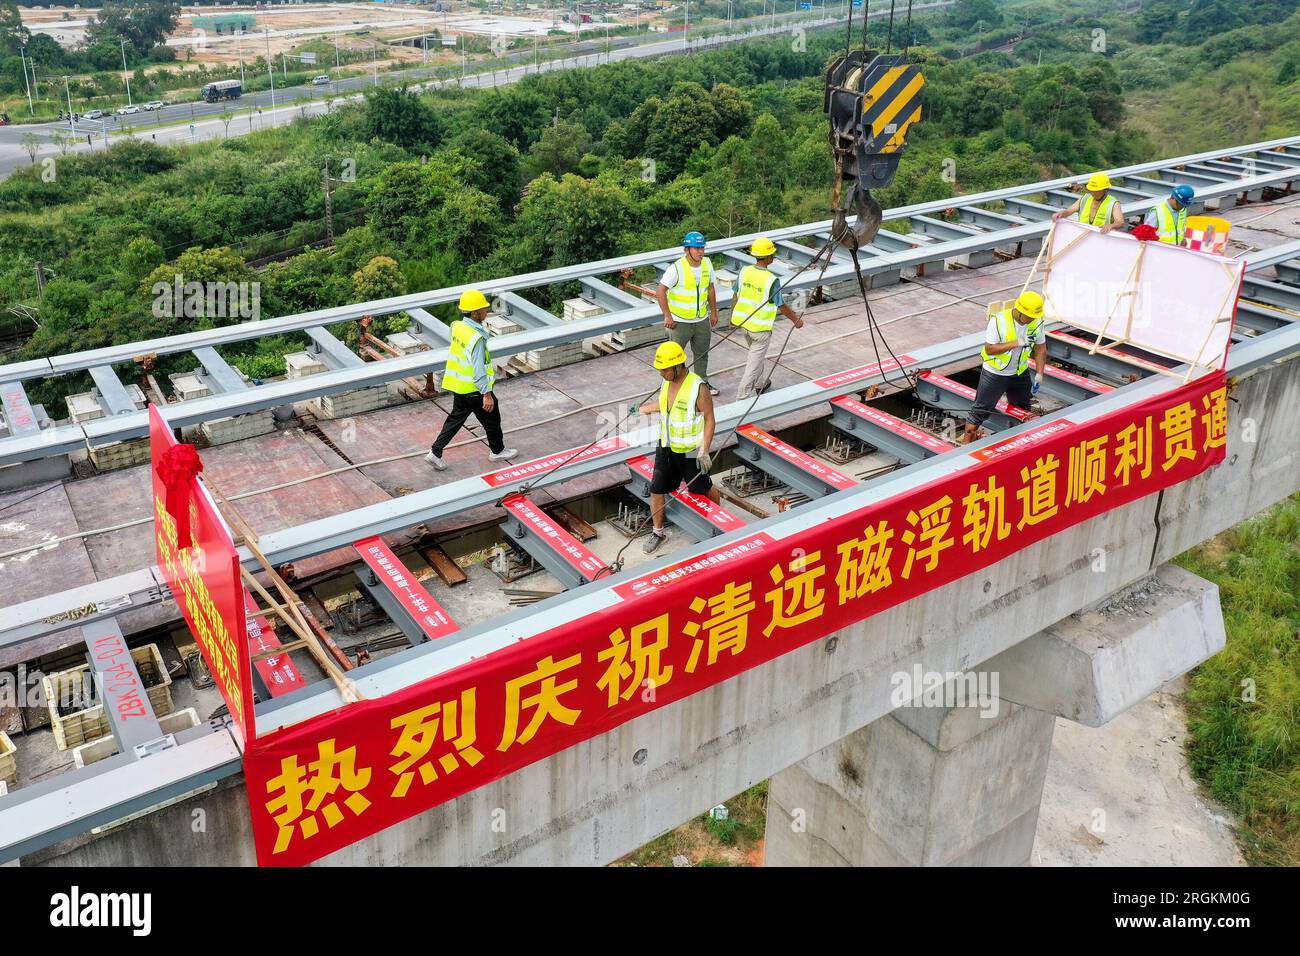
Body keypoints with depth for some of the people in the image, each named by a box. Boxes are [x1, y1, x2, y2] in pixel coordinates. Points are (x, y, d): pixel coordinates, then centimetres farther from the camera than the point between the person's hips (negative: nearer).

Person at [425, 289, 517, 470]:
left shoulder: (457, 327, -2)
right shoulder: (476, 338, -27)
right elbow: (479, 370, -26)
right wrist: (487, 394, -21)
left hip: (458, 385, 8)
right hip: (474, 388, -8)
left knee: (456, 418, 18)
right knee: (491, 417, 14)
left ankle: (436, 452, 14)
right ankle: (497, 450, 32)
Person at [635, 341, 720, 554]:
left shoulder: (698, 388, -24)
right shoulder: (666, 383, -4)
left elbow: (710, 420, -18)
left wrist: (704, 451, -21)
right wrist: (643, 409, 27)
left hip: (691, 451, -6)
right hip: (666, 447, 6)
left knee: (702, 488, 15)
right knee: (656, 490, 6)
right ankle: (657, 532, 23)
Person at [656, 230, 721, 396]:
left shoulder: (707, 264, -2)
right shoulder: (677, 268, -21)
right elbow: (660, 291, -20)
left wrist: (714, 312, 13)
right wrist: (667, 316, -20)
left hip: (702, 320, 6)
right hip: (680, 321, -6)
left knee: (702, 353, 19)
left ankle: (703, 383, 36)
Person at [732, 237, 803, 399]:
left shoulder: (744, 272, -6)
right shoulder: (772, 280, -21)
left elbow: (736, 295, 6)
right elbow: (781, 306, -14)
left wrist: (733, 314, 22)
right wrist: (796, 320, 1)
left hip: (743, 321, 7)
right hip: (761, 327, -7)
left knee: (754, 353, 26)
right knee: (756, 359, 4)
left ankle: (756, 385, 41)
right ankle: (744, 394, 3)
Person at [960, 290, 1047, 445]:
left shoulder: (1036, 322, -9)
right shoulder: (999, 320, -24)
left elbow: (1040, 348, 2)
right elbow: (989, 349, -25)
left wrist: (1039, 374, -2)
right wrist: (1016, 343, -30)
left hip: (1020, 373, 5)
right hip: (995, 373, -5)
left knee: (1023, 410, 20)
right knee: (981, 410, 0)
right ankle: (966, 441, 9)